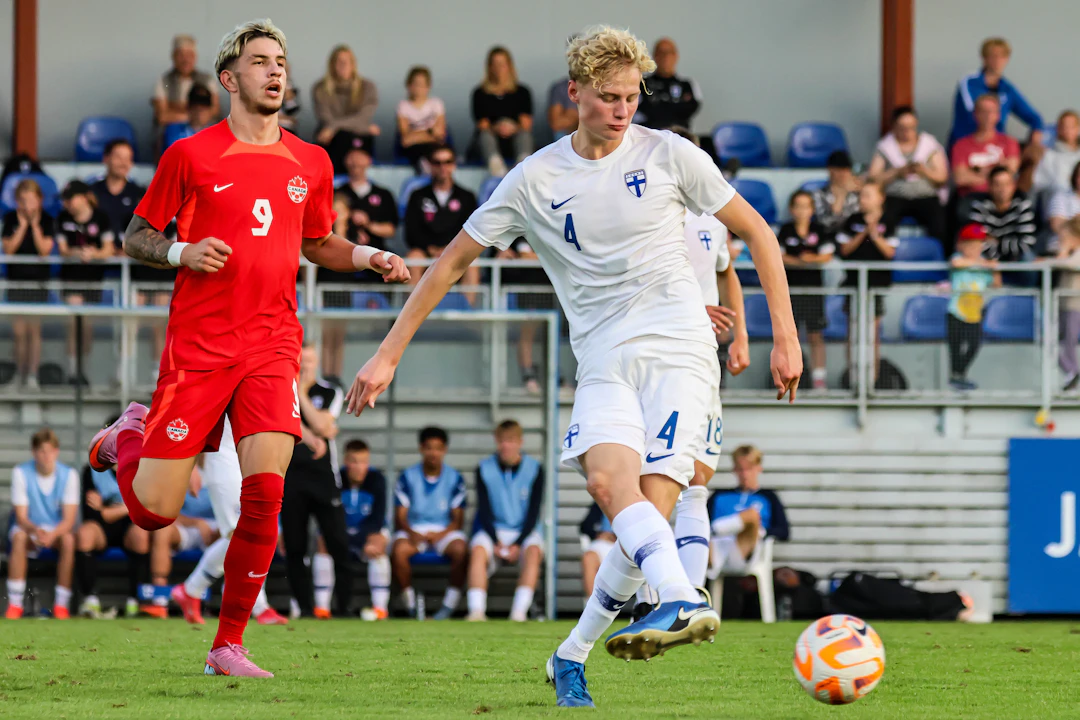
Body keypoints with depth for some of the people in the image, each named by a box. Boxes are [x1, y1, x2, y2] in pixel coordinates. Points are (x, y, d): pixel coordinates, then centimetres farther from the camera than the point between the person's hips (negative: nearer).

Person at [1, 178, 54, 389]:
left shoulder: (46, 221, -2)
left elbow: (45, 250, -11)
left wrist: (35, 224, -15)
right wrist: (23, 225, -13)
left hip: (38, 280, -1)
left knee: (34, 329, -3)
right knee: (19, 331, -1)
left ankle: (32, 375, 2)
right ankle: (19, 374, 10)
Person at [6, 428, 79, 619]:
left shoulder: (68, 475, -10)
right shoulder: (21, 473, -11)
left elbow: (69, 519, -15)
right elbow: (21, 517, -14)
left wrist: (52, 534, -36)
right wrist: (35, 531, -37)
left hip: (57, 530, 0)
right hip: (30, 527, 0)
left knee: (68, 539, -34)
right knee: (19, 536, -34)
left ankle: (61, 603, -25)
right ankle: (14, 603, -31)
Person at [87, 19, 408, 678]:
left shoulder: (310, 164, 11)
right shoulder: (190, 156, 0)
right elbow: (137, 238, 8)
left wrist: (367, 257, 6)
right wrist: (182, 253, -12)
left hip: (273, 346, 3)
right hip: (198, 346, -2)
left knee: (265, 491, -15)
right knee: (154, 509, -3)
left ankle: (229, 645, -2)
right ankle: (130, 436, 33)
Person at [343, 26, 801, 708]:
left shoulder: (668, 154, 2)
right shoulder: (536, 179, 5)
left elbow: (755, 231, 11)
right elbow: (452, 262, 12)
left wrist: (785, 336, 7)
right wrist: (388, 355, 8)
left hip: (679, 353, -1)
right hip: (605, 363, 1)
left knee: (651, 505, -17)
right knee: (610, 478, -30)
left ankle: (573, 654, 0)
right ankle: (685, 602, -51)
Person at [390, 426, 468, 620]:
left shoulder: (455, 479, 3)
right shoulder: (408, 477, 3)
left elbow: (458, 519, 0)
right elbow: (400, 516, -1)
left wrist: (442, 534, -20)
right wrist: (410, 533, -22)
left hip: (445, 530, 0)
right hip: (414, 529, 0)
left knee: (461, 550, -33)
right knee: (398, 551, -34)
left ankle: (451, 601, -20)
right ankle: (409, 602, -19)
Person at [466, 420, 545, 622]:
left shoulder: (535, 469, -1)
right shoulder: (484, 469, 2)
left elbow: (533, 512, -4)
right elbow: (485, 510, -1)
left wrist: (518, 544, -16)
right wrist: (496, 542, -16)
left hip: (525, 531, -1)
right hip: (492, 531, 1)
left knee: (533, 552, -34)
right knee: (478, 550, -32)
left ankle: (519, 611, -43)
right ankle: (477, 610, -41)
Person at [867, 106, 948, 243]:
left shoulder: (930, 144, 14)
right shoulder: (884, 147, 12)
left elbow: (942, 179, 10)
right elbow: (872, 178, 2)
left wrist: (925, 172, -10)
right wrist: (898, 172, -11)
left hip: (926, 197, 1)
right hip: (894, 198, -1)